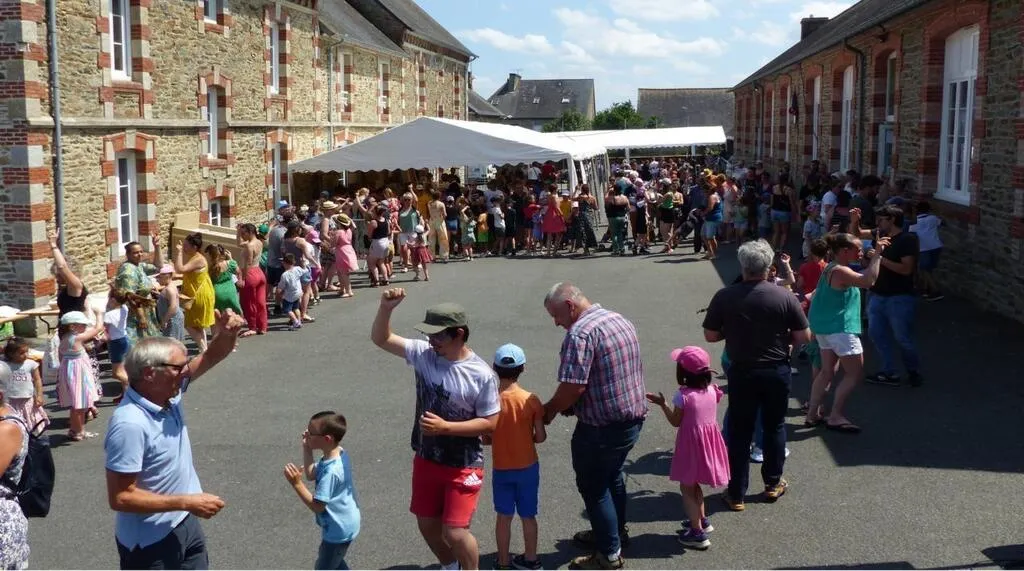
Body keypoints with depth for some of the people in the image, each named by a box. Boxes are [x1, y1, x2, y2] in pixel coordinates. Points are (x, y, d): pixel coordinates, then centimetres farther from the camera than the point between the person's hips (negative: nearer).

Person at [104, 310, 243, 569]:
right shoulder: (130, 424, -30)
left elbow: (211, 356, 3)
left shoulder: (169, 392, -6)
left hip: (184, 524, 9)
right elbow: (120, 497, -29)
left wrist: (226, 333, -21)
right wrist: (188, 502, -26)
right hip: (149, 542, -9)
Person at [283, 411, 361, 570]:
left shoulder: (331, 471, -34)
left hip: (338, 530, -10)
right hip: (343, 524, 10)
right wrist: (306, 448, -2)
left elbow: (317, 506, -29)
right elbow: (311, 474, 7)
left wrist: (297, 483, -33)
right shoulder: (339, 453, -5)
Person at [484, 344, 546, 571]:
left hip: (501, 469, 0)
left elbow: (486, 439, -9)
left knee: (504, 517, 12)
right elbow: (541, 436, -9)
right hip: (528, 467, 1)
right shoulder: (531, 400, -13)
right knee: (528, 516, 15)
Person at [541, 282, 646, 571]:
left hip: (601, 427, -9)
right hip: (633, 418, 9)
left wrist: (549, 410, -8)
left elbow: (573, 387, -26)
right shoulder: (621, 320, 8)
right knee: (613, 476, 27)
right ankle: (615, 531, 44)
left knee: (594, 487, 8)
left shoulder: (580, 333, -21)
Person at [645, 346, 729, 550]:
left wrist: (662, 404, 0)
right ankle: (702, 520, 38)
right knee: (694, 484, 26)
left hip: (691, 444, -7)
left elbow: (675, 422, -11)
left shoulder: (683, 396, -20)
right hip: (708, 442, 7)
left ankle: (697, 533, 7)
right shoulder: (712, 390, -4)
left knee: (686, 488, 6)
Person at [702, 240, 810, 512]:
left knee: (739, 431, 9)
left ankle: (736, 494, 14)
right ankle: (773, 484, 30)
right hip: (777, 371, 1)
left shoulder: (724, 296, -12)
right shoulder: (785, 296, -11)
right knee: (775, 427, 18)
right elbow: (803, 337, -6)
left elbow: (710, 336, -5)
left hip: (741, 373, 0)